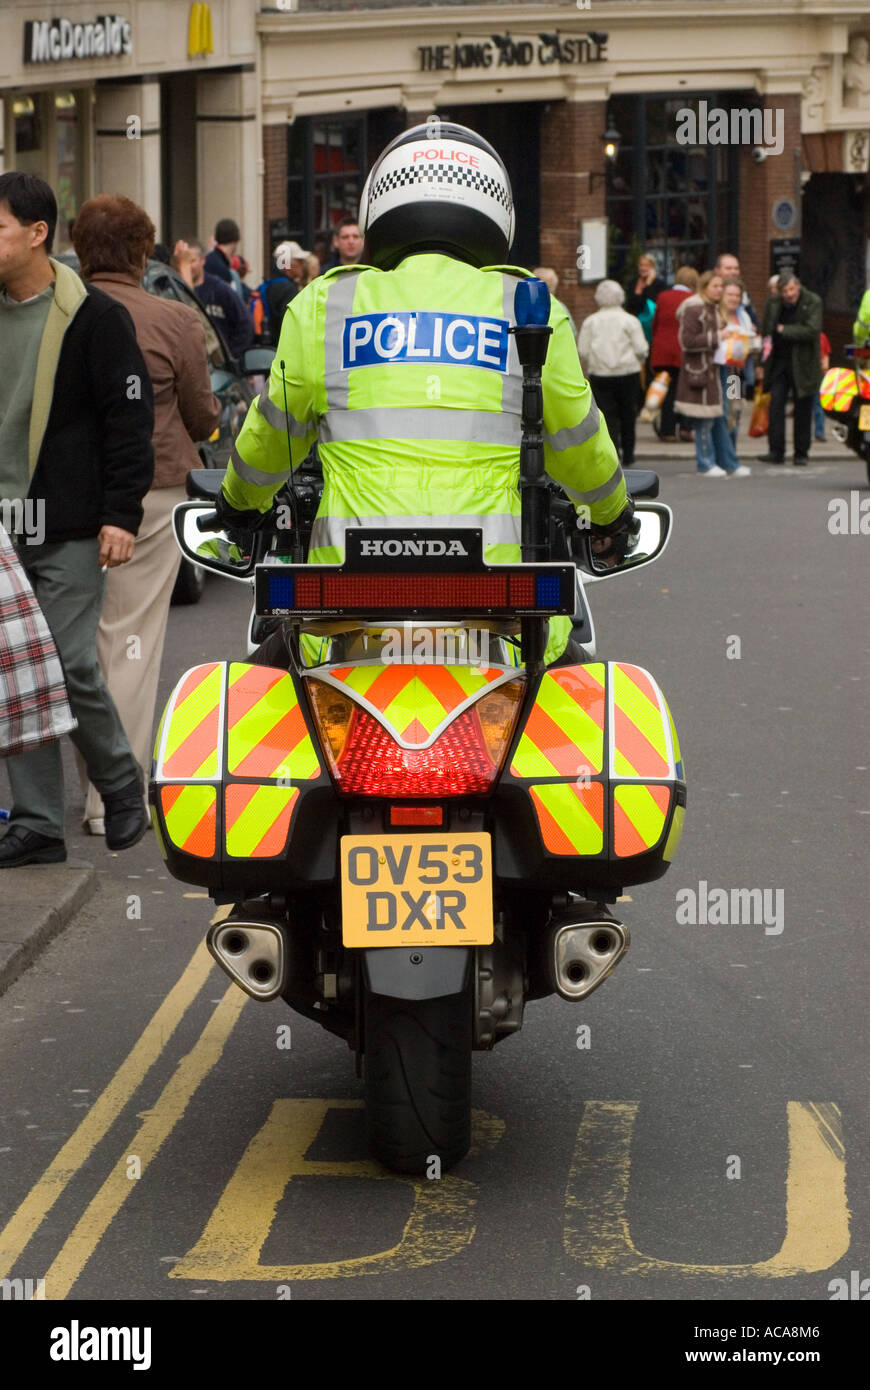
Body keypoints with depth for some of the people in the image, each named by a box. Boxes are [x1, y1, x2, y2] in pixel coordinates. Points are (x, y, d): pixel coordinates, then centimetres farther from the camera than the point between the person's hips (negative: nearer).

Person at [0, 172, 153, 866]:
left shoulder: (94, 317, -6)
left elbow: (130, 417, -6)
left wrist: (120, 515, -12)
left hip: (68, 531, -5)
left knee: (72, 667, -7)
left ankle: (121, 785, 18)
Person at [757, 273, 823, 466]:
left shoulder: (812, 302, -9)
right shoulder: (773, 303, 4)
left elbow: (812, 331, -20)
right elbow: (766, 333, 12)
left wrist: (784, 330, -14)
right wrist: (762, 363, 10)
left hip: (802, 365, -3)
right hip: (778, 362, 3)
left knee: (803, 410, 4)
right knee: (776, 405, -5)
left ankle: (801, 453, 13)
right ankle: (776, 452, -3)